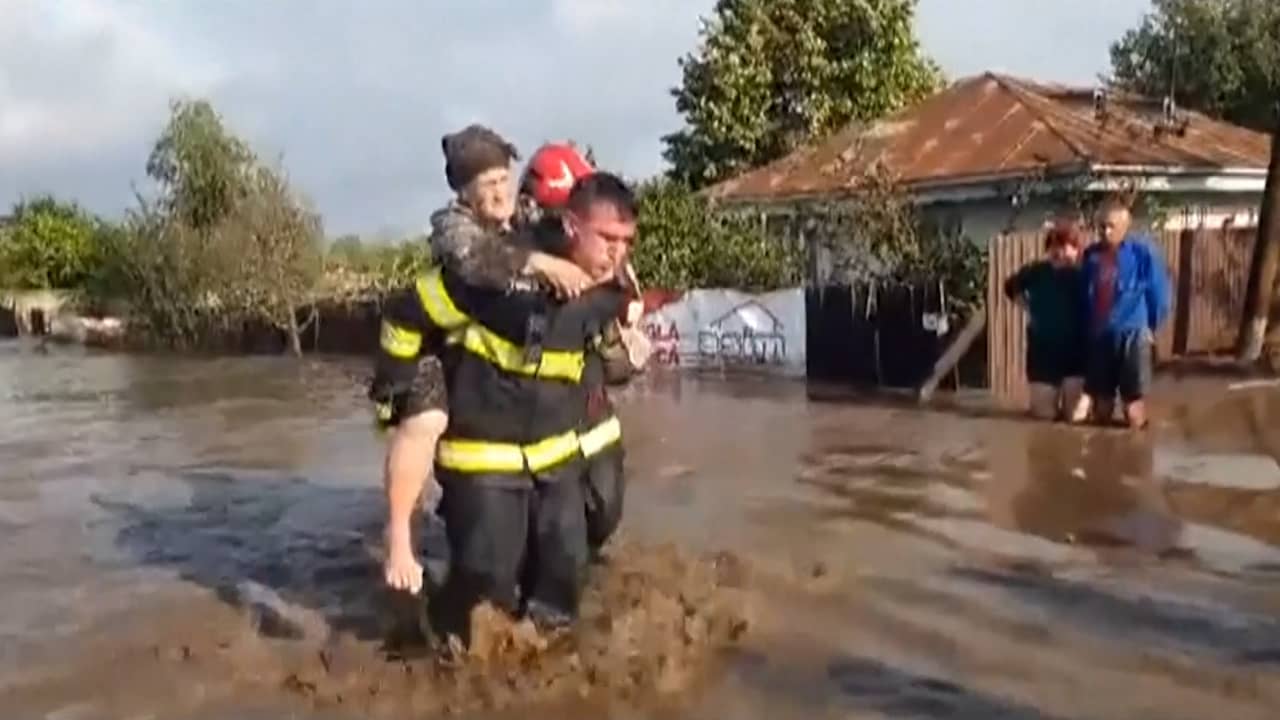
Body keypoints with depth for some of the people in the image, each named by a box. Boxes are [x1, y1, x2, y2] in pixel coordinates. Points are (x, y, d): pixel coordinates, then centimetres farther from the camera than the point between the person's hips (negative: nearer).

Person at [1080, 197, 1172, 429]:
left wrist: (1151, 329, 5)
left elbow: (1159, 293, -1)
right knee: (1101, 403, 12)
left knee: (1133, 407, -4)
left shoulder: (1142, 251, -7)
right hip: (1098, 336, 4)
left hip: (1132, 335, -4)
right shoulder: (1091, 255, 6)